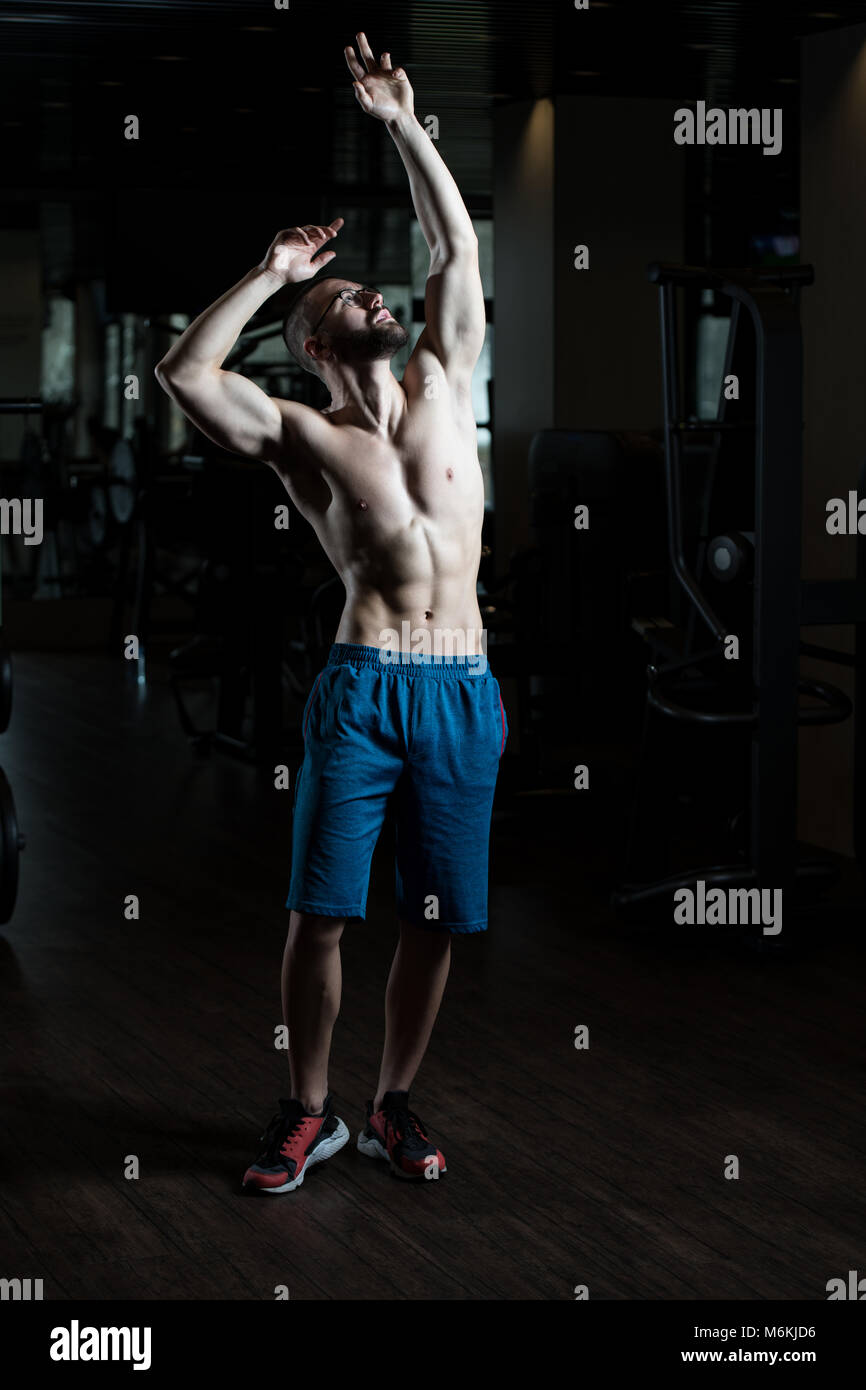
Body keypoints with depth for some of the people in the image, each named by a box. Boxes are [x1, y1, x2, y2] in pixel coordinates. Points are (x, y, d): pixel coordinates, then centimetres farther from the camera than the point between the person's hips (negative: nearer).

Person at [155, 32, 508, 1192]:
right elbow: (184, 373, -11)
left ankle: (395, 1105, 22)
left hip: (463, 695, 3)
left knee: (434, 921, 7)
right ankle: (309, 1114, 11)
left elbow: (459, 246, 14)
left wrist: (404, 125, 10)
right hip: (362, 692, -3)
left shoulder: (440, 388, 14)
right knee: (321, 913, -3)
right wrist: (272, 273, -4)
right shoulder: (302, 435, 4)